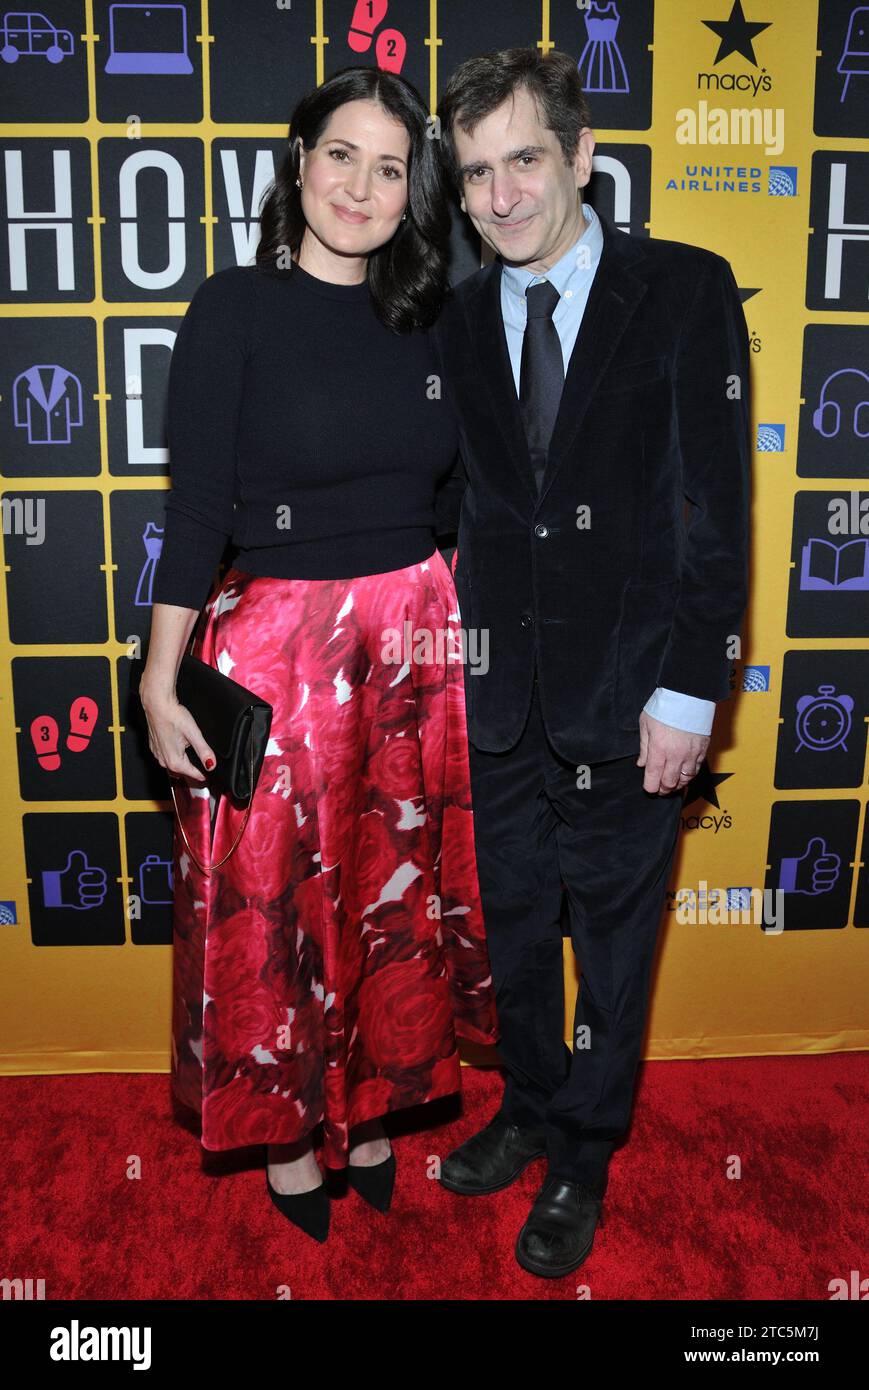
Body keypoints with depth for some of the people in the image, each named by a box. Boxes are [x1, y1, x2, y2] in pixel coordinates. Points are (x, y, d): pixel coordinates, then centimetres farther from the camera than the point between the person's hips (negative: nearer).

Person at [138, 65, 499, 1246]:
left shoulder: (422, 319, 7)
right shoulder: (236, 308, -6)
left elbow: (444, 489, 13)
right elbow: (196, 504, -9)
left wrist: (459, 623, 10)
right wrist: (162, 680, -10)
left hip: (416, 641, 5)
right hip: (280, 646, -4)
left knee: (397, 890, 15)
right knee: (276, 905, 9)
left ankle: (371, 1109, 39)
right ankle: (287, 1134, 33)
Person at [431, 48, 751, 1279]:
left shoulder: (687, 290, -6)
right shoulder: (459, 318, 5)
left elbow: (716, 503, -9)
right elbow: (457, 499, 9)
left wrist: (690, 691, -13)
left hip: (627, 694, -3)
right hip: (503, 696, 4)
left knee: (613, 937, 12)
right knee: (513, 924, 18)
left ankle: (584, 1161, 34)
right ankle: (531, 1109, 43)